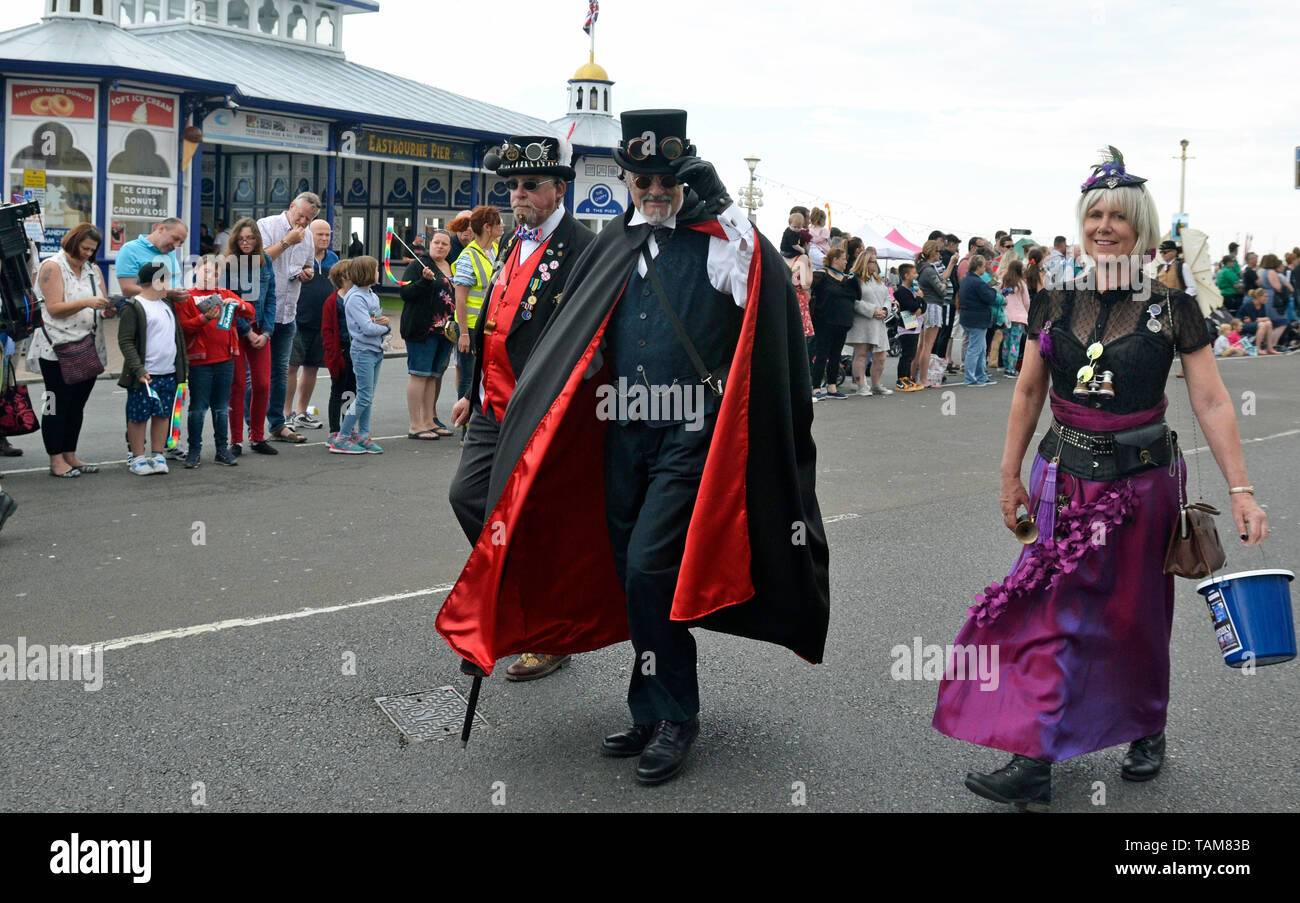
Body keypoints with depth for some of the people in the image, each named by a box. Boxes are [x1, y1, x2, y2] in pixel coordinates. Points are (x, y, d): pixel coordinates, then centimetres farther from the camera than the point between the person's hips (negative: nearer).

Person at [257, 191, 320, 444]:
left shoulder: (307, 237, 13)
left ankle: (278, 424, 19)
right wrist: (287, 241, -17)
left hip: (287, 312, 6)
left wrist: (308, 273, 3)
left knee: (280, 371, 12)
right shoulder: (266, 225, -6)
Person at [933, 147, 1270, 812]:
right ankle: (1035, 763, 2)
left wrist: (1241, 491, -10)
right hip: (1066, 477, 2)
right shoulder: (1055, 299, 2)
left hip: (1141, 479, -2)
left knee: (1135, 616, 11)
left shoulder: (1171, 305, -6)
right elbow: (1029, 391, 9)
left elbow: (1211, 402, -6)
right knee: (1054, 610, -1)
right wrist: (1011, 474, 10)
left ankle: (1146, 730, 35)